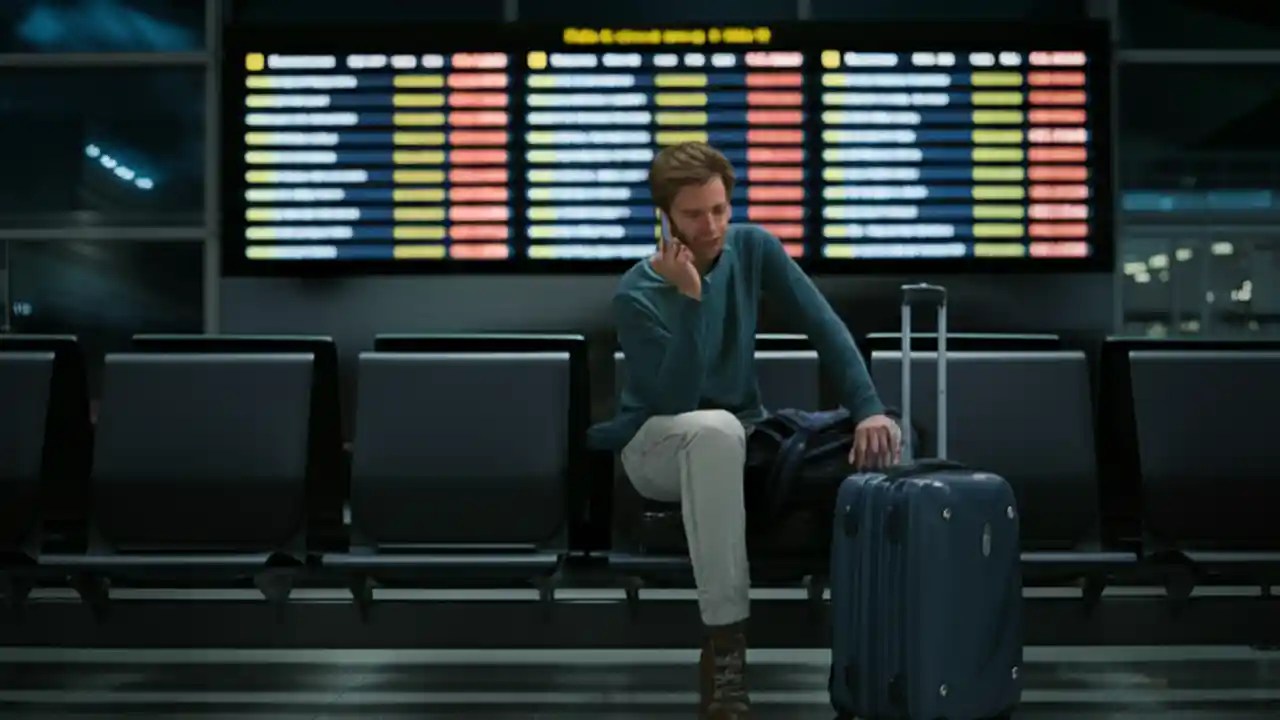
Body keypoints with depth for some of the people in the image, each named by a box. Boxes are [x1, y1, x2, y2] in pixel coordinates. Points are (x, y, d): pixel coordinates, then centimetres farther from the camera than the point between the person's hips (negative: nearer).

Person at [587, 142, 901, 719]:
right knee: (715, 430, -42)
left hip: (743, 435, 5)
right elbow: (677, 404, -28)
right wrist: (689, 298, -36)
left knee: (875, 443, -20)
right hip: (659, 442, -5)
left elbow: (824, 327, -12)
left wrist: (868, 409, -27)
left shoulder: (753, 249, -6)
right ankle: (723, 642, -40)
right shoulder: (637, 296, -20)